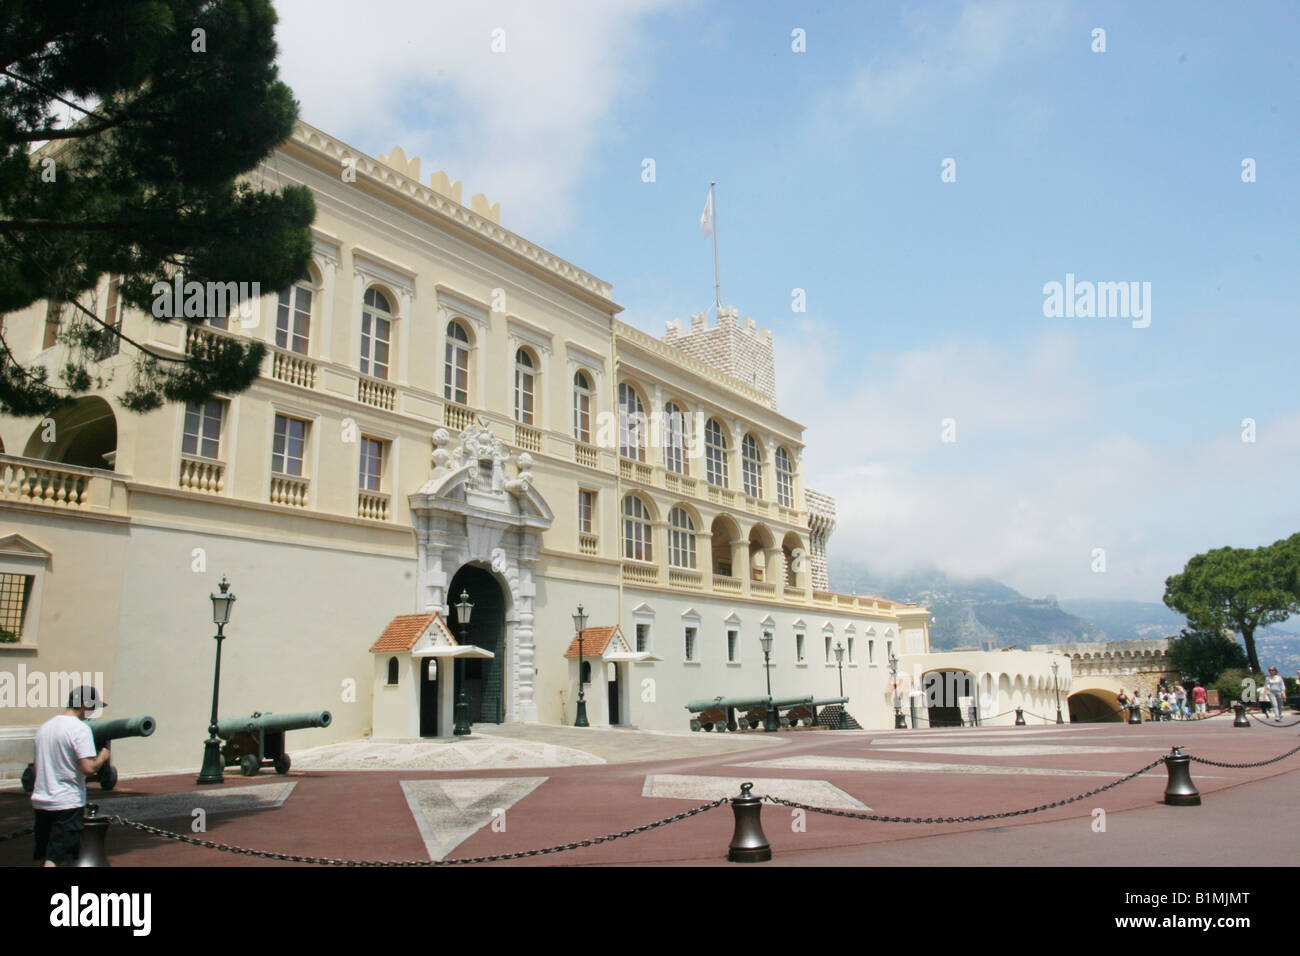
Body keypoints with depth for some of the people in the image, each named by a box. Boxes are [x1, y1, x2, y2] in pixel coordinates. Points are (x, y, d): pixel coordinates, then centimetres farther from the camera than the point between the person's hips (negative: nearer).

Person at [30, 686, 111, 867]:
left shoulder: (45, 727, 11)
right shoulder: (80, 728, -14)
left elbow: (37, 767, 22)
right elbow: (89, 768, -21)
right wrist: (102, 756, -2)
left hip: (40, 802, 8)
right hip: (66, 804, -8)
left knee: (45, 857, 16)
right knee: (57, 860, -6)